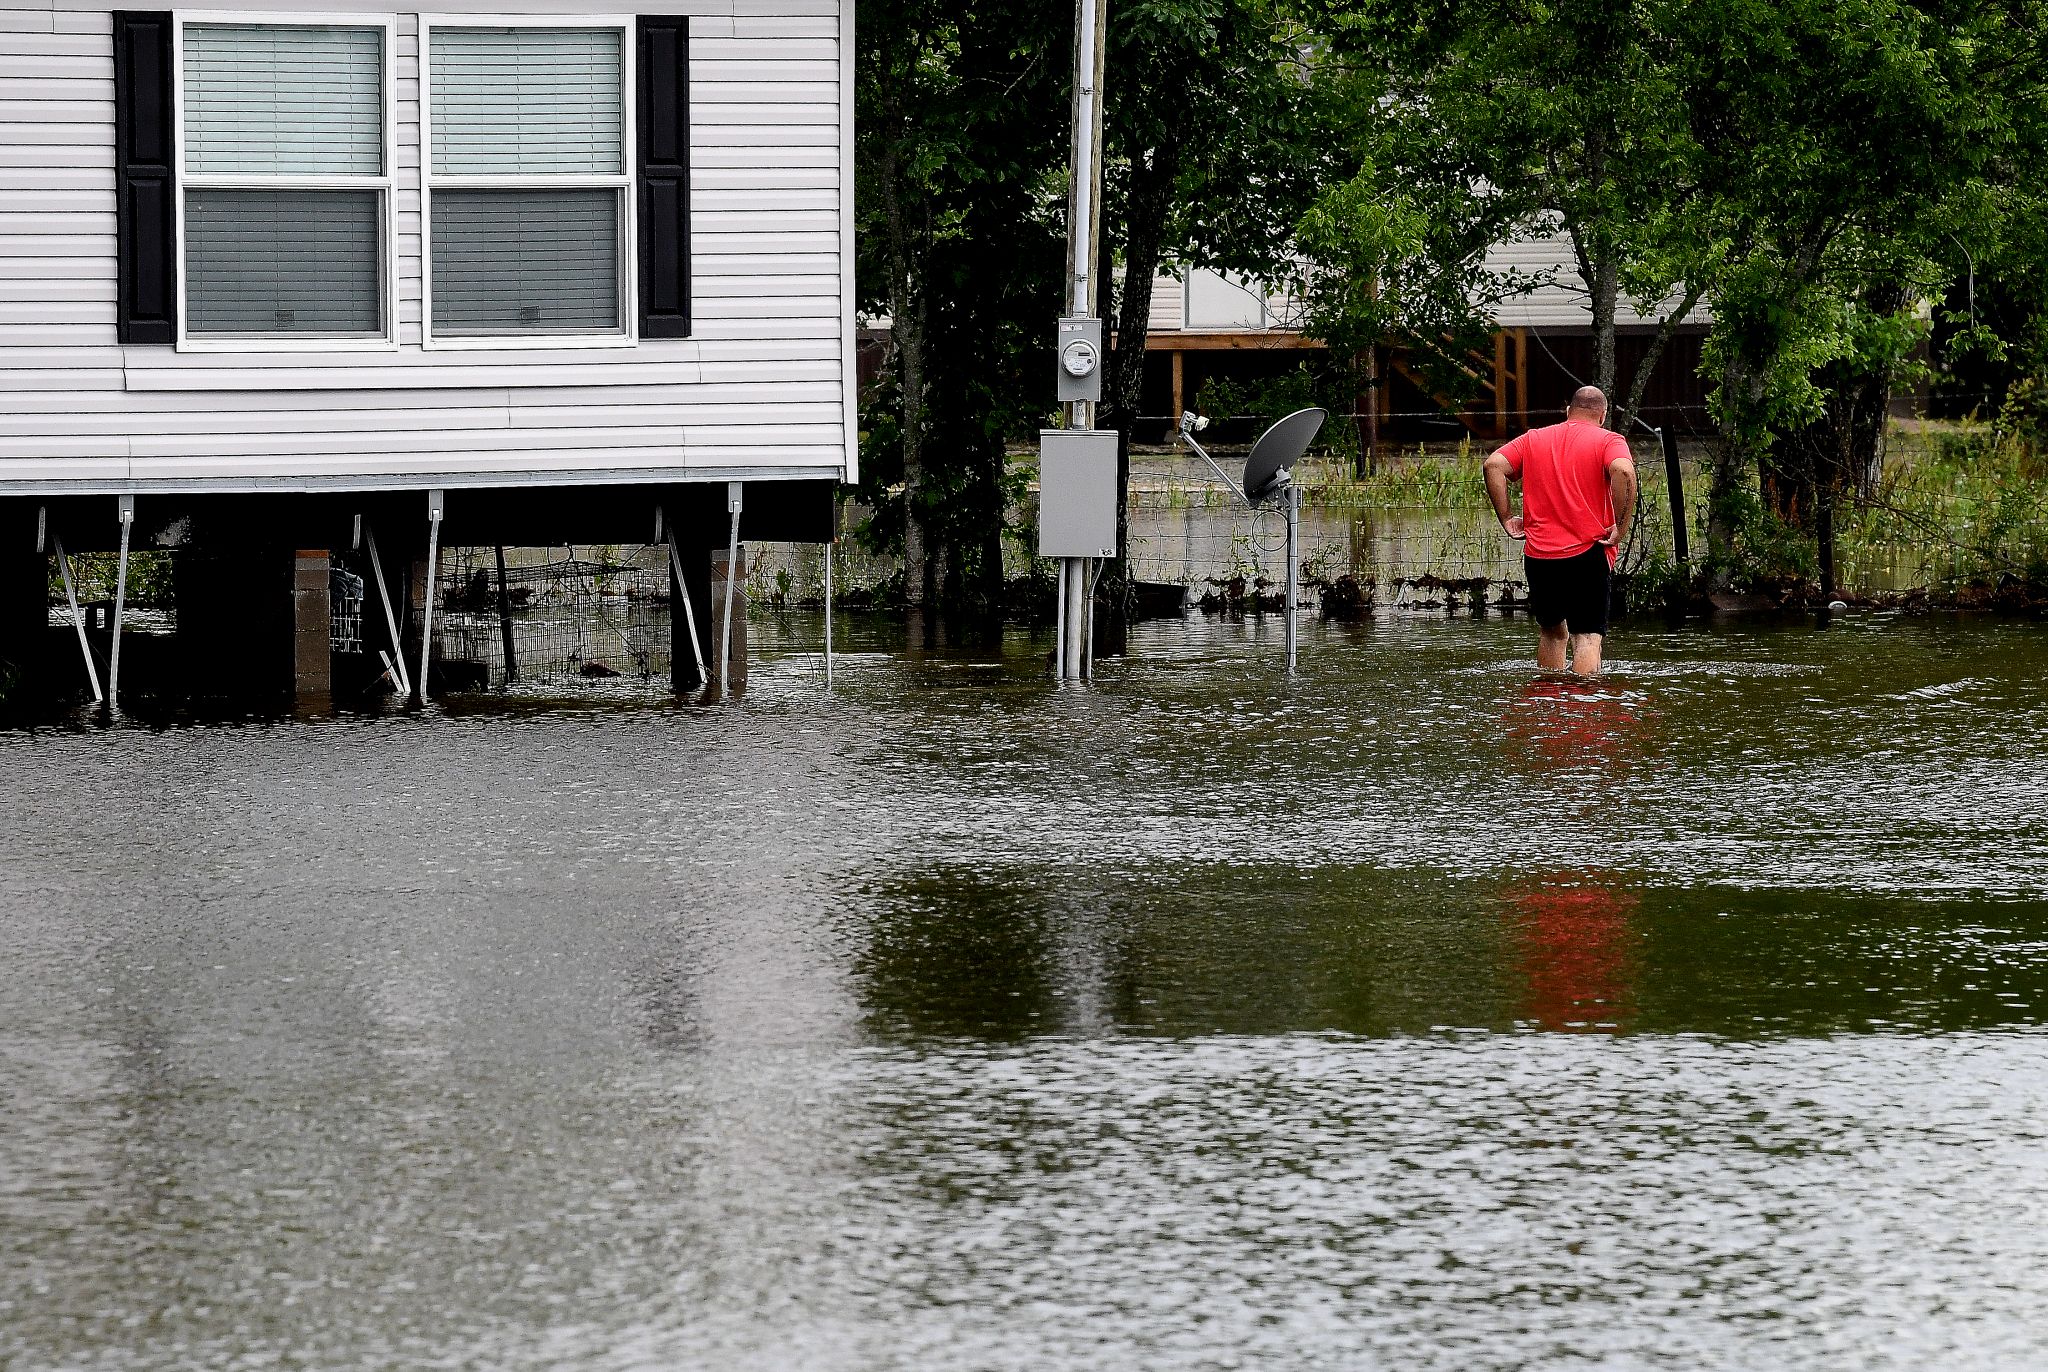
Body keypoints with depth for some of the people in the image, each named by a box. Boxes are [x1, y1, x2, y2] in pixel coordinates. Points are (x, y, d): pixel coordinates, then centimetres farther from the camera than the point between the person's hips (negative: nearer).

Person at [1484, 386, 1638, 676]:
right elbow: (1623, 471, -20)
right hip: (1587, 554, -4)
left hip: (1538, 554, 4)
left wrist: (1506, 518, 5)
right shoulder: (1608, 441, 1)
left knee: (1553, 631, 21)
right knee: (1588, 636, -6)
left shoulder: (1533, 439, 14)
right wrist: (1621, 527, -14)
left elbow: (1493, 465, 2)